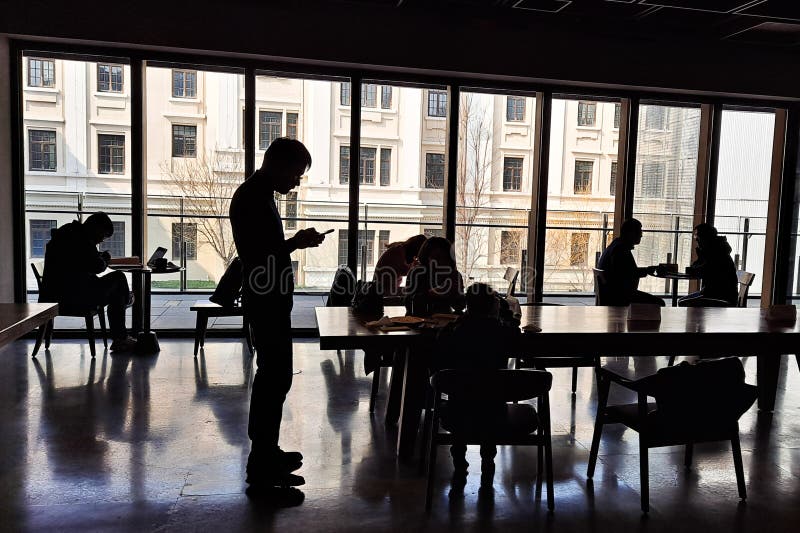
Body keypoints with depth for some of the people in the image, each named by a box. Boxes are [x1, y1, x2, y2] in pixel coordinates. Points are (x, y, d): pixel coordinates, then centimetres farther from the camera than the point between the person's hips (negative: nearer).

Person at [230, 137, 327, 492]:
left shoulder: (257, 194, 15)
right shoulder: (253, 197, -17)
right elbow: (255, 256, -23)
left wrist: (295, 241, 10)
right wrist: (296, 243, -16)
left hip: (270, 302, 11)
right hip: (267, 303, -11)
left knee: (272, 376, 17)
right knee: (276, 378, -6)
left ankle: (266, 452, 30)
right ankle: (262, 470, 3)